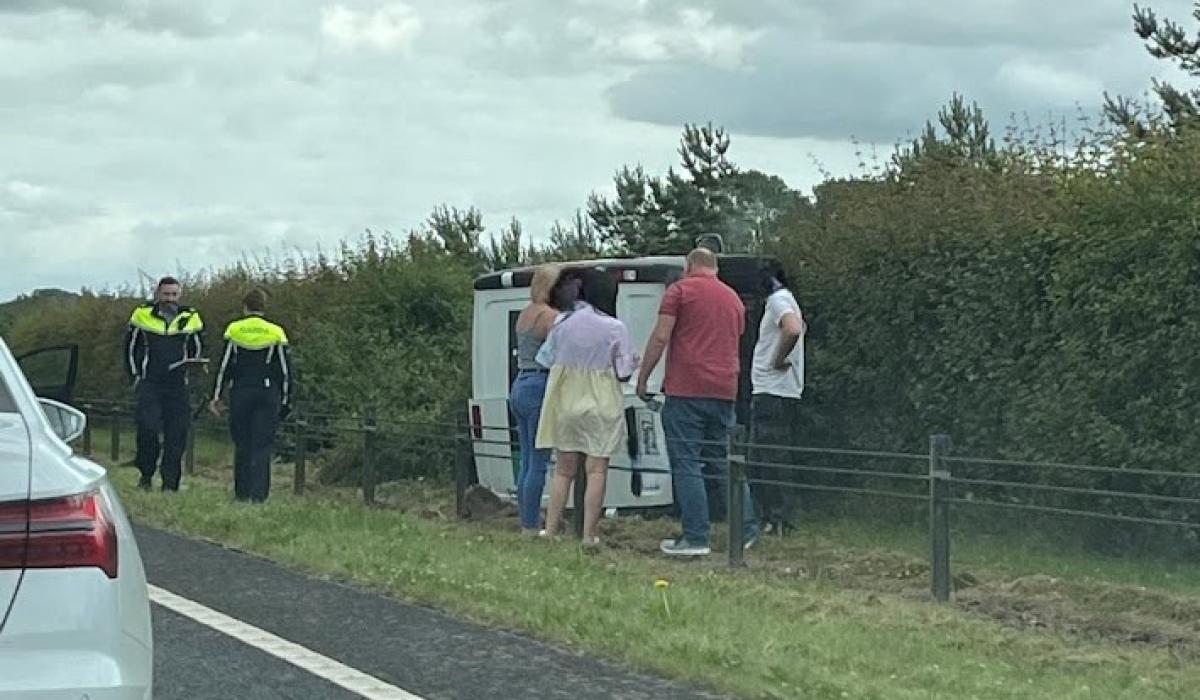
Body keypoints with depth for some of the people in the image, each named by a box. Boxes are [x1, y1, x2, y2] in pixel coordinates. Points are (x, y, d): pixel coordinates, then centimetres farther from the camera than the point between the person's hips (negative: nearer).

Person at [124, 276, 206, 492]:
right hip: (149, 383, -2)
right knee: (148, 426, -17)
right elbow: (130, 347, 12)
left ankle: (170, 484, 6)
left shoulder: (190, 318, 6)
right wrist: (135, 376, 6)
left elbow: (198, 350, 17)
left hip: (178, 385, 2)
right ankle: (146, 474, 2)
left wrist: (181, 366, 0)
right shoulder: (142, 315, 2)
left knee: (177, 435, -1)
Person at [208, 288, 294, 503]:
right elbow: (285, 372, 4)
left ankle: (242, 492, 12)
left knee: (242, 444, 10)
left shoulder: (234, 330, 1)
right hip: (268, 395, 0)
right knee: (262, 445, 0)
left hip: (240, 394, 0)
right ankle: (258, 494, -8)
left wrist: (216, 396, 5)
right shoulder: (276, 333, 3)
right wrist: (285, 401, 10)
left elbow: (224, 366, 0)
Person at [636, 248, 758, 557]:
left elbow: (660, 337, -7)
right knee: (726, 462, 15)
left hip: (685, 390, -6)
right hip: (724, 392, 6)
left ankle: (696, 538, -7)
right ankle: (747, 531, 15)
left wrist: (642, 378, -1)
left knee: (686, 465, -4)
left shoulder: (680, 290, 0)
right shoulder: (733, 298, 19)